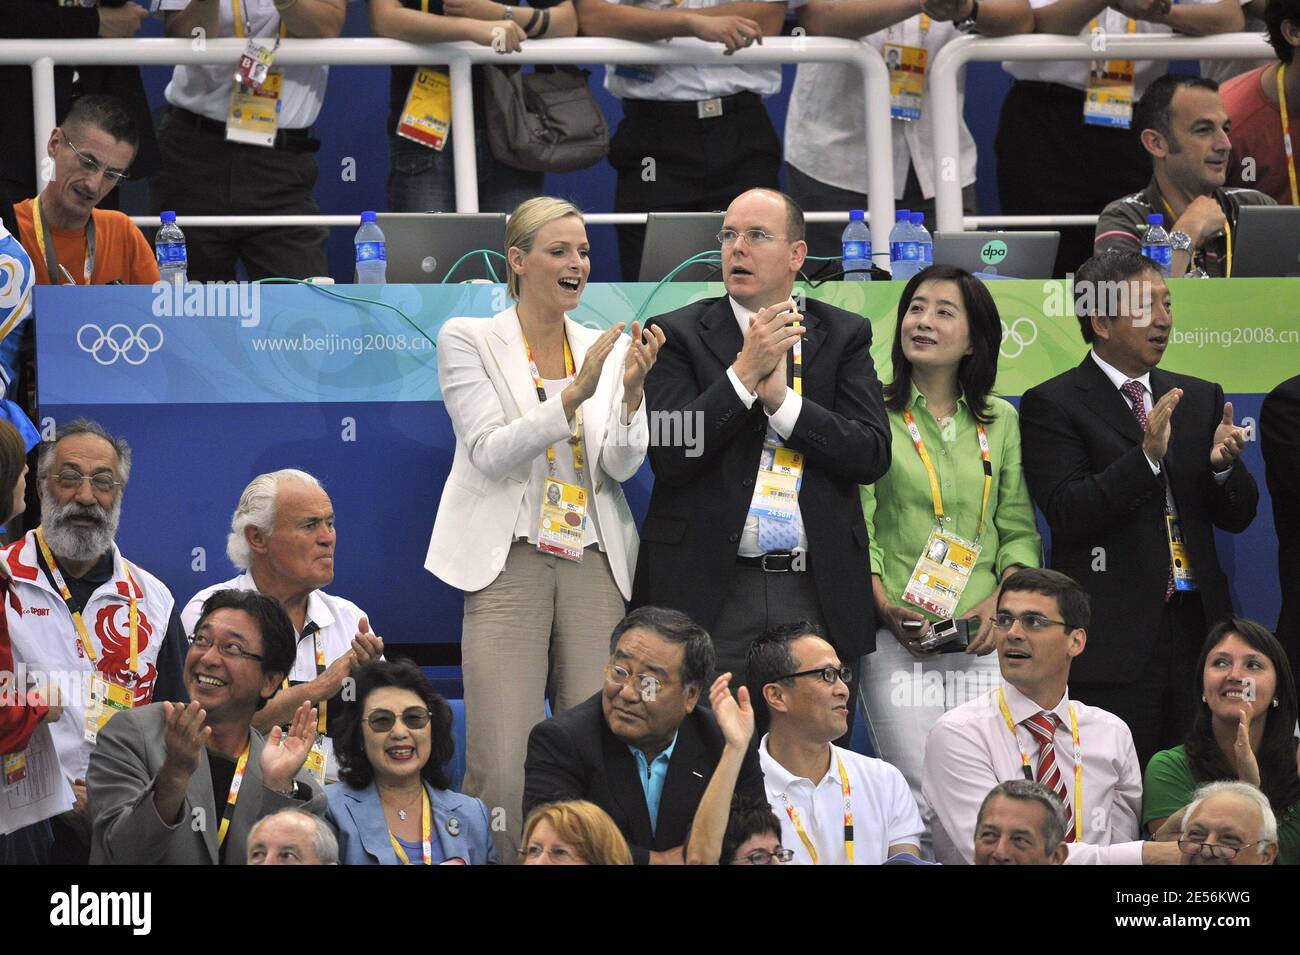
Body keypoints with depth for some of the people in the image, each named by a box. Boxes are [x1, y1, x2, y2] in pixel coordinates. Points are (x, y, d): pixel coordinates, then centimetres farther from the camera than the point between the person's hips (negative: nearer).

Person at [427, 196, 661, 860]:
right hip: (509, 563, -4)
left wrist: (631, 390, -14)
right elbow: (490, 452, -8)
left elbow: (621, 466, 5)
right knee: (503, 771, -14)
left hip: (594, 563, 4)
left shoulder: (607, 349, 13)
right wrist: (575, 393, -19)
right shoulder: (468, 340, 3)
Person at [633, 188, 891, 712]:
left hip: (817, 594, 2)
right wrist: (745, 371, -12)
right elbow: (669, 457, -7)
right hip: (711, 592, -2)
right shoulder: (678, 334, 5)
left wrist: (779, 396, -9)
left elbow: (872, 456, 0)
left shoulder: (843, 335, 11)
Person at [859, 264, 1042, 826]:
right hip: (897, 635, -3)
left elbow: (1018, 529, 12)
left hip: (983, 637, 3)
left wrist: (1001, 602, -5)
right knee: (917, 788, -11)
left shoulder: (1000, 422, 13)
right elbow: (857, 527, -1)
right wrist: (885, 608, -14)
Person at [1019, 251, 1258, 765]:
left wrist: (1223, 465, -7)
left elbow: (1237, 516, 15)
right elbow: (1064, 512, -12)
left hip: (1196, 626, 5)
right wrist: (1146, 456, -22)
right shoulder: (1052, 404, -1)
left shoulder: (1200, 398, 16)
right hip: (1112, 641, -5)